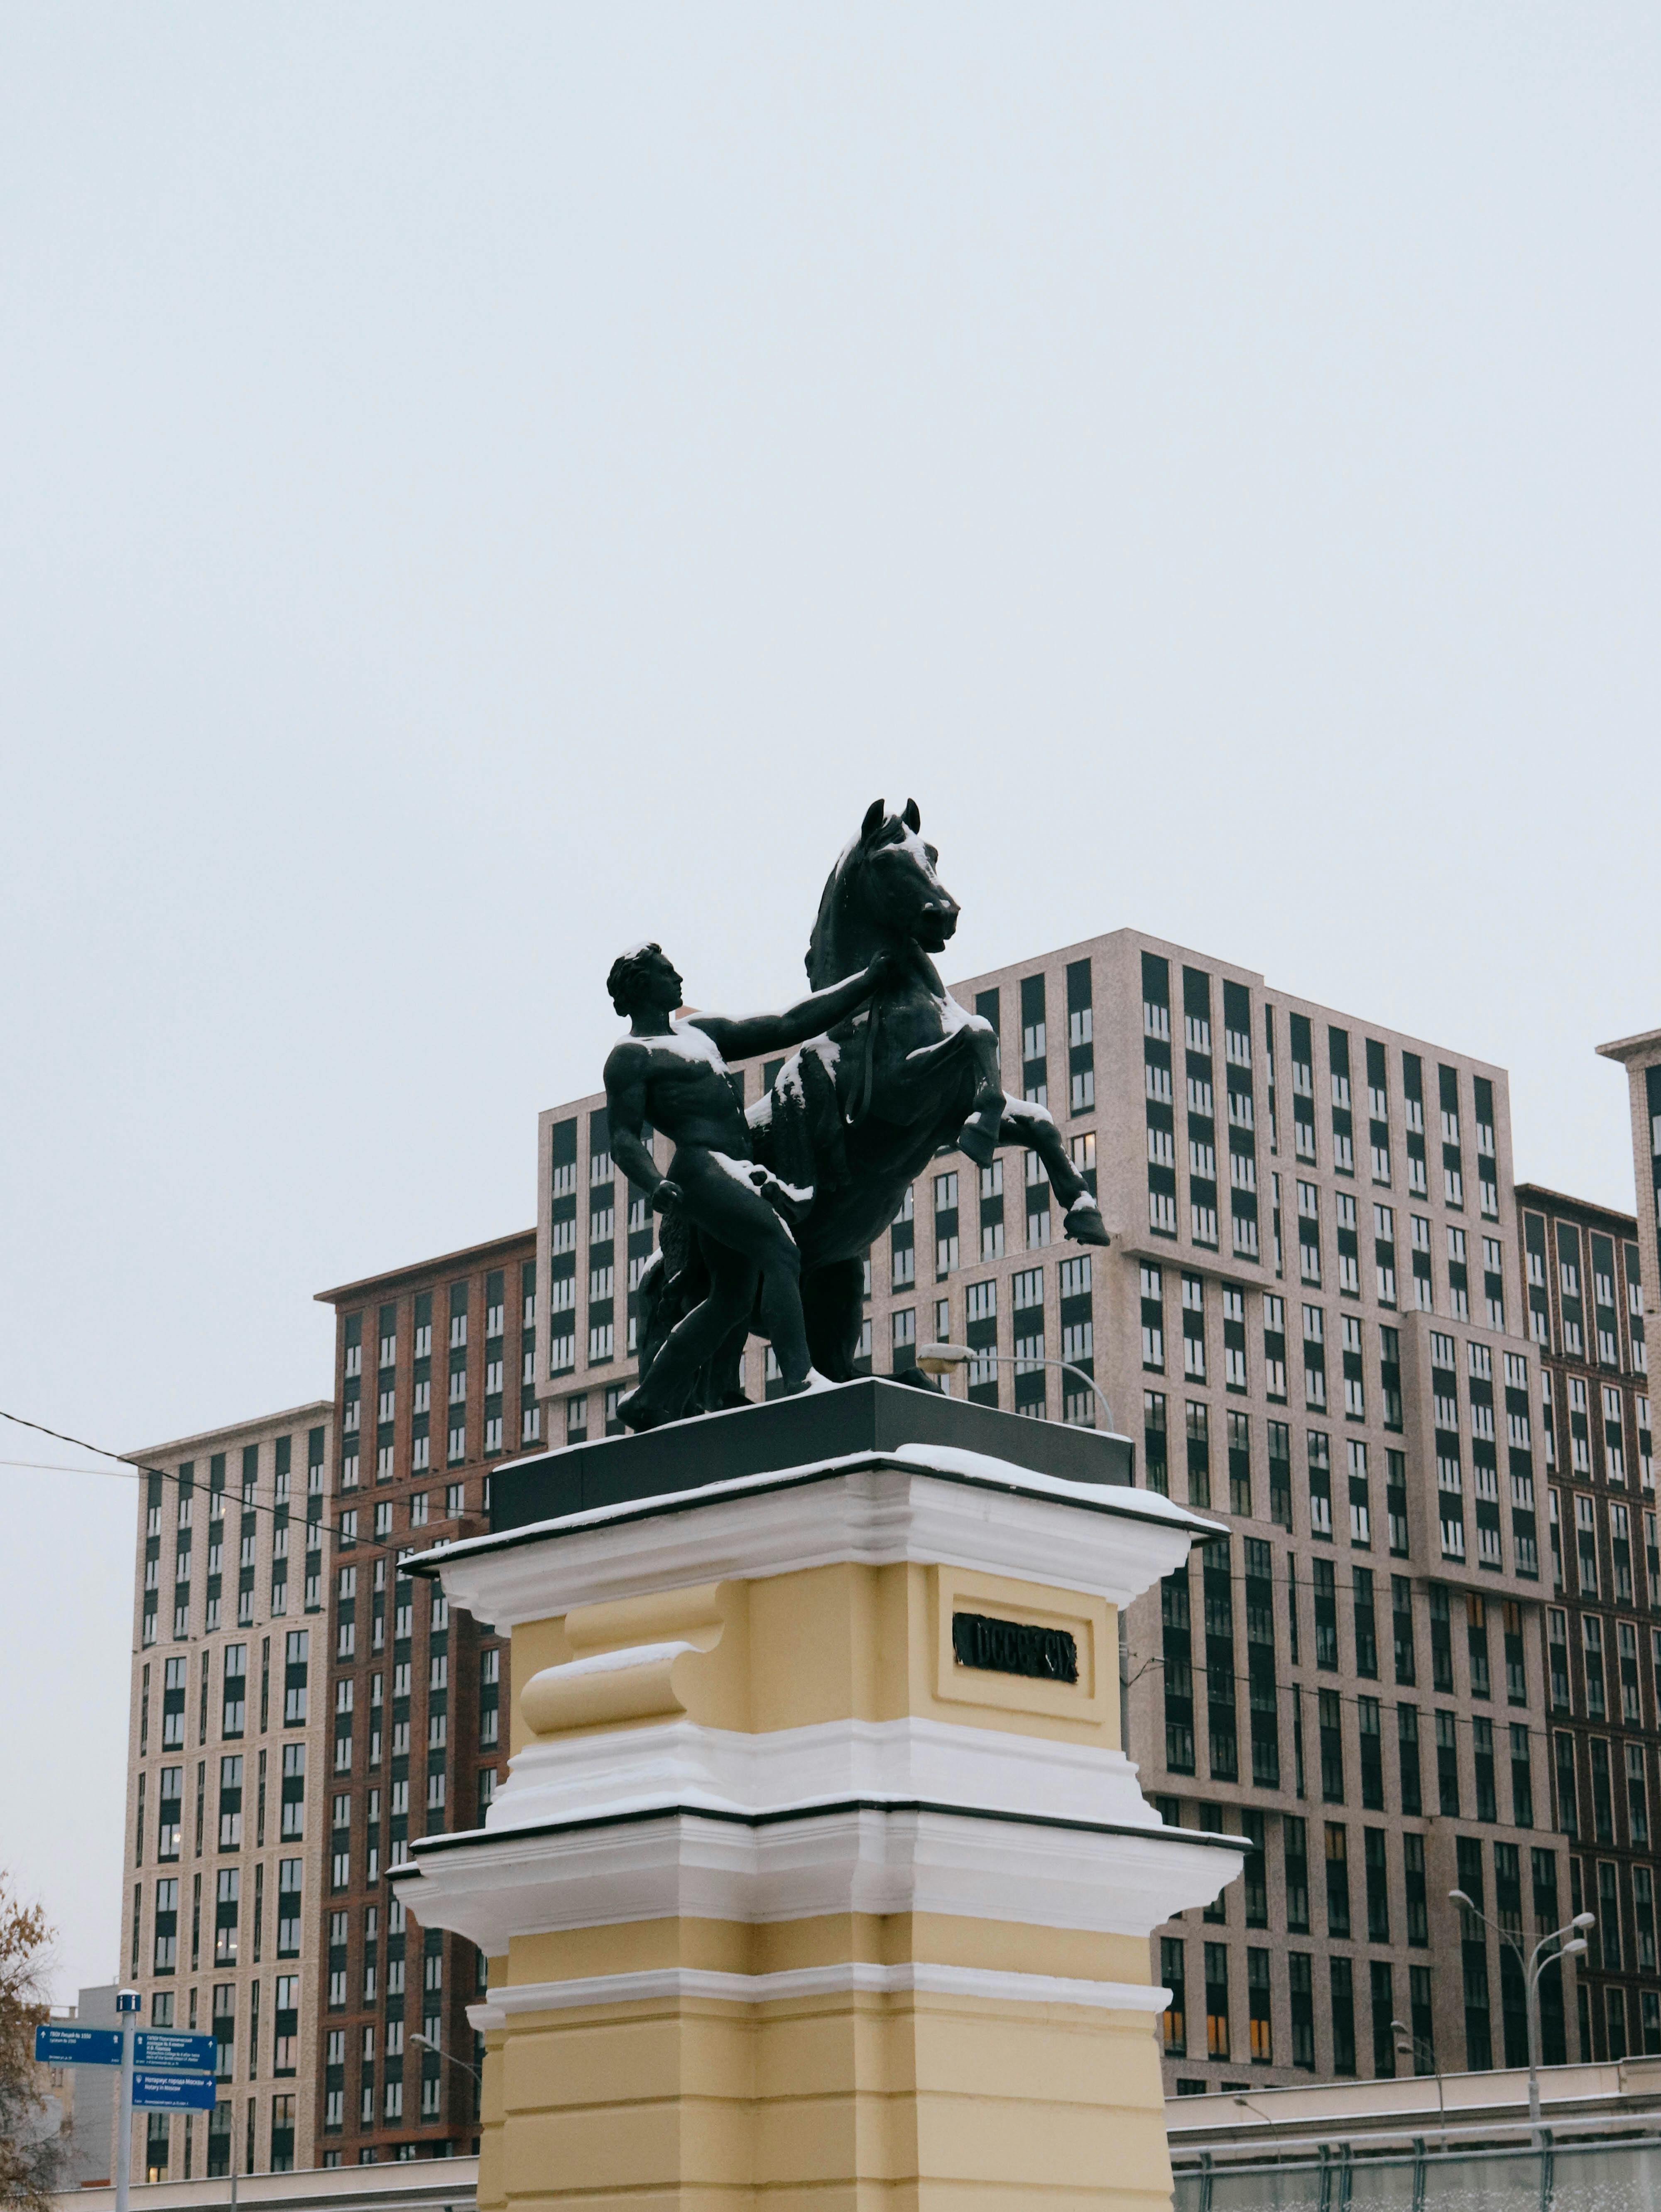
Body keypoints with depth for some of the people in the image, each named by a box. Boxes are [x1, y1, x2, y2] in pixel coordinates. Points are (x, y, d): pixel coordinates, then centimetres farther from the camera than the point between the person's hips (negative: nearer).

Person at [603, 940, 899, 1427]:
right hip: (702, 1170, -9)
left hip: (737, 1174, 9)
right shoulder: (630, 1057, 2)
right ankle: (799, 1380, -36)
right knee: (781, 1253, -25)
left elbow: (790, 1026, 23)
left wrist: (871, 980, 19)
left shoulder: (702, 1032, 25)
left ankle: (650, 1402, 19)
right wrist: (656, 1185, -27)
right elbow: (624, 1139, -7)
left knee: (732, 1300, 13)